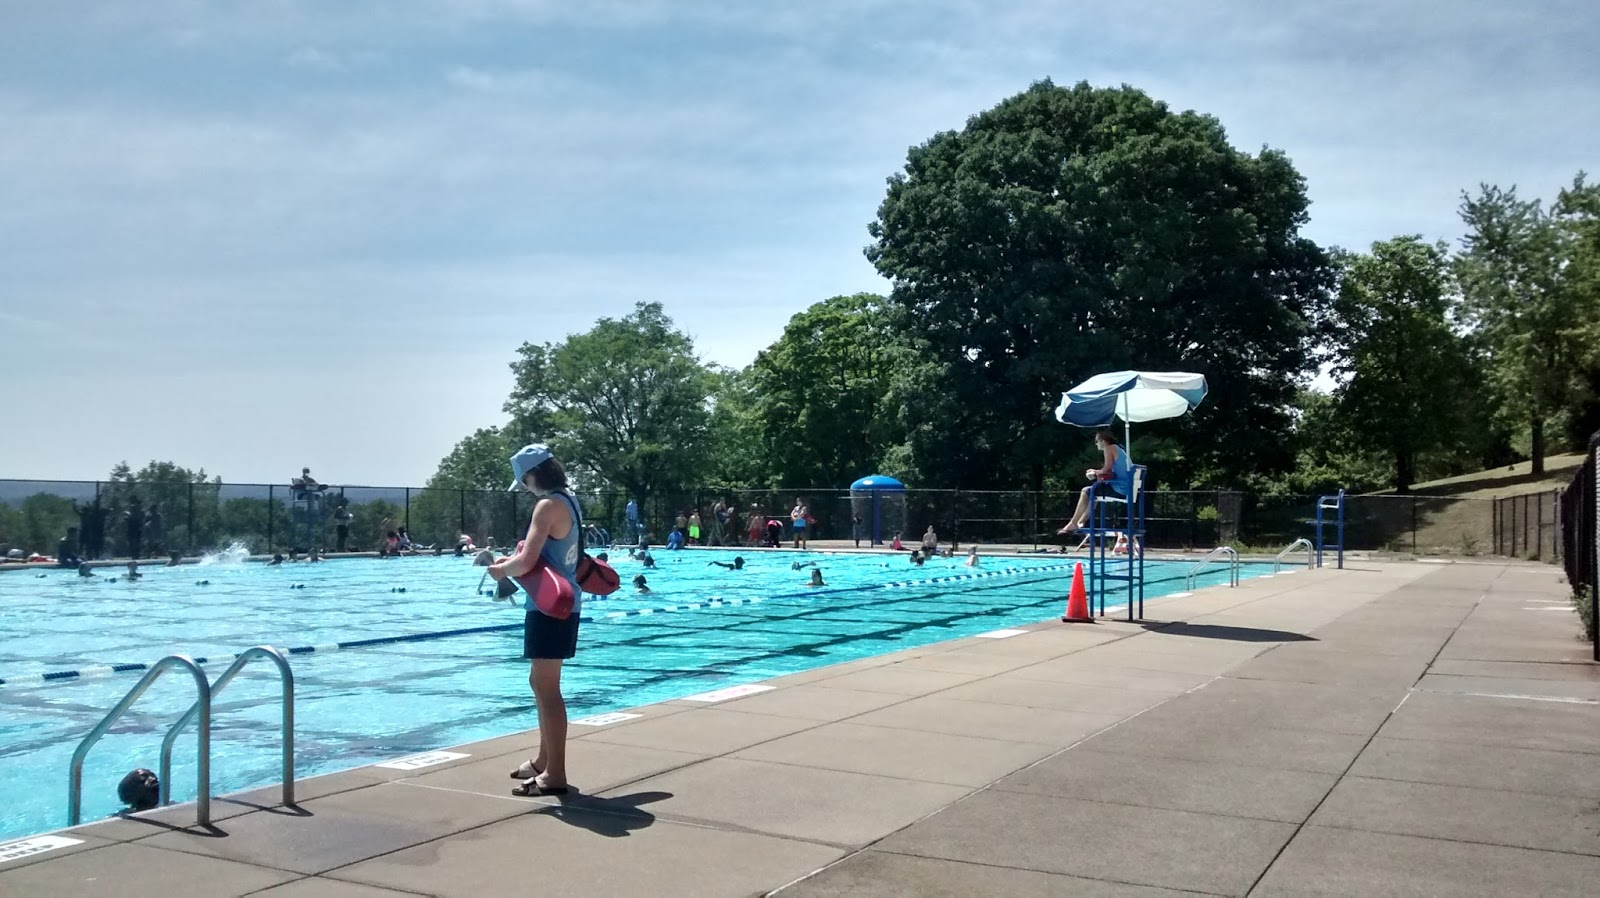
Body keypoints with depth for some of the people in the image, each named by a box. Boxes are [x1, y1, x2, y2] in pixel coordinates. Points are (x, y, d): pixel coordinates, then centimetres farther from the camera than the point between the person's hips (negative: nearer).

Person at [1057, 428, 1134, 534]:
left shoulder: (1109, 448, -6)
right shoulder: (1119, 449, 22)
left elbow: (1107, 469, -15)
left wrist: (1095, 472, 3)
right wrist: (1096, 473, 7)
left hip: (1120, 489, -10)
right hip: (1127, 489, 10)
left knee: (1086, 492, 0)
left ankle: (1073, 524, 5)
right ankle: (1080, 523, 25)